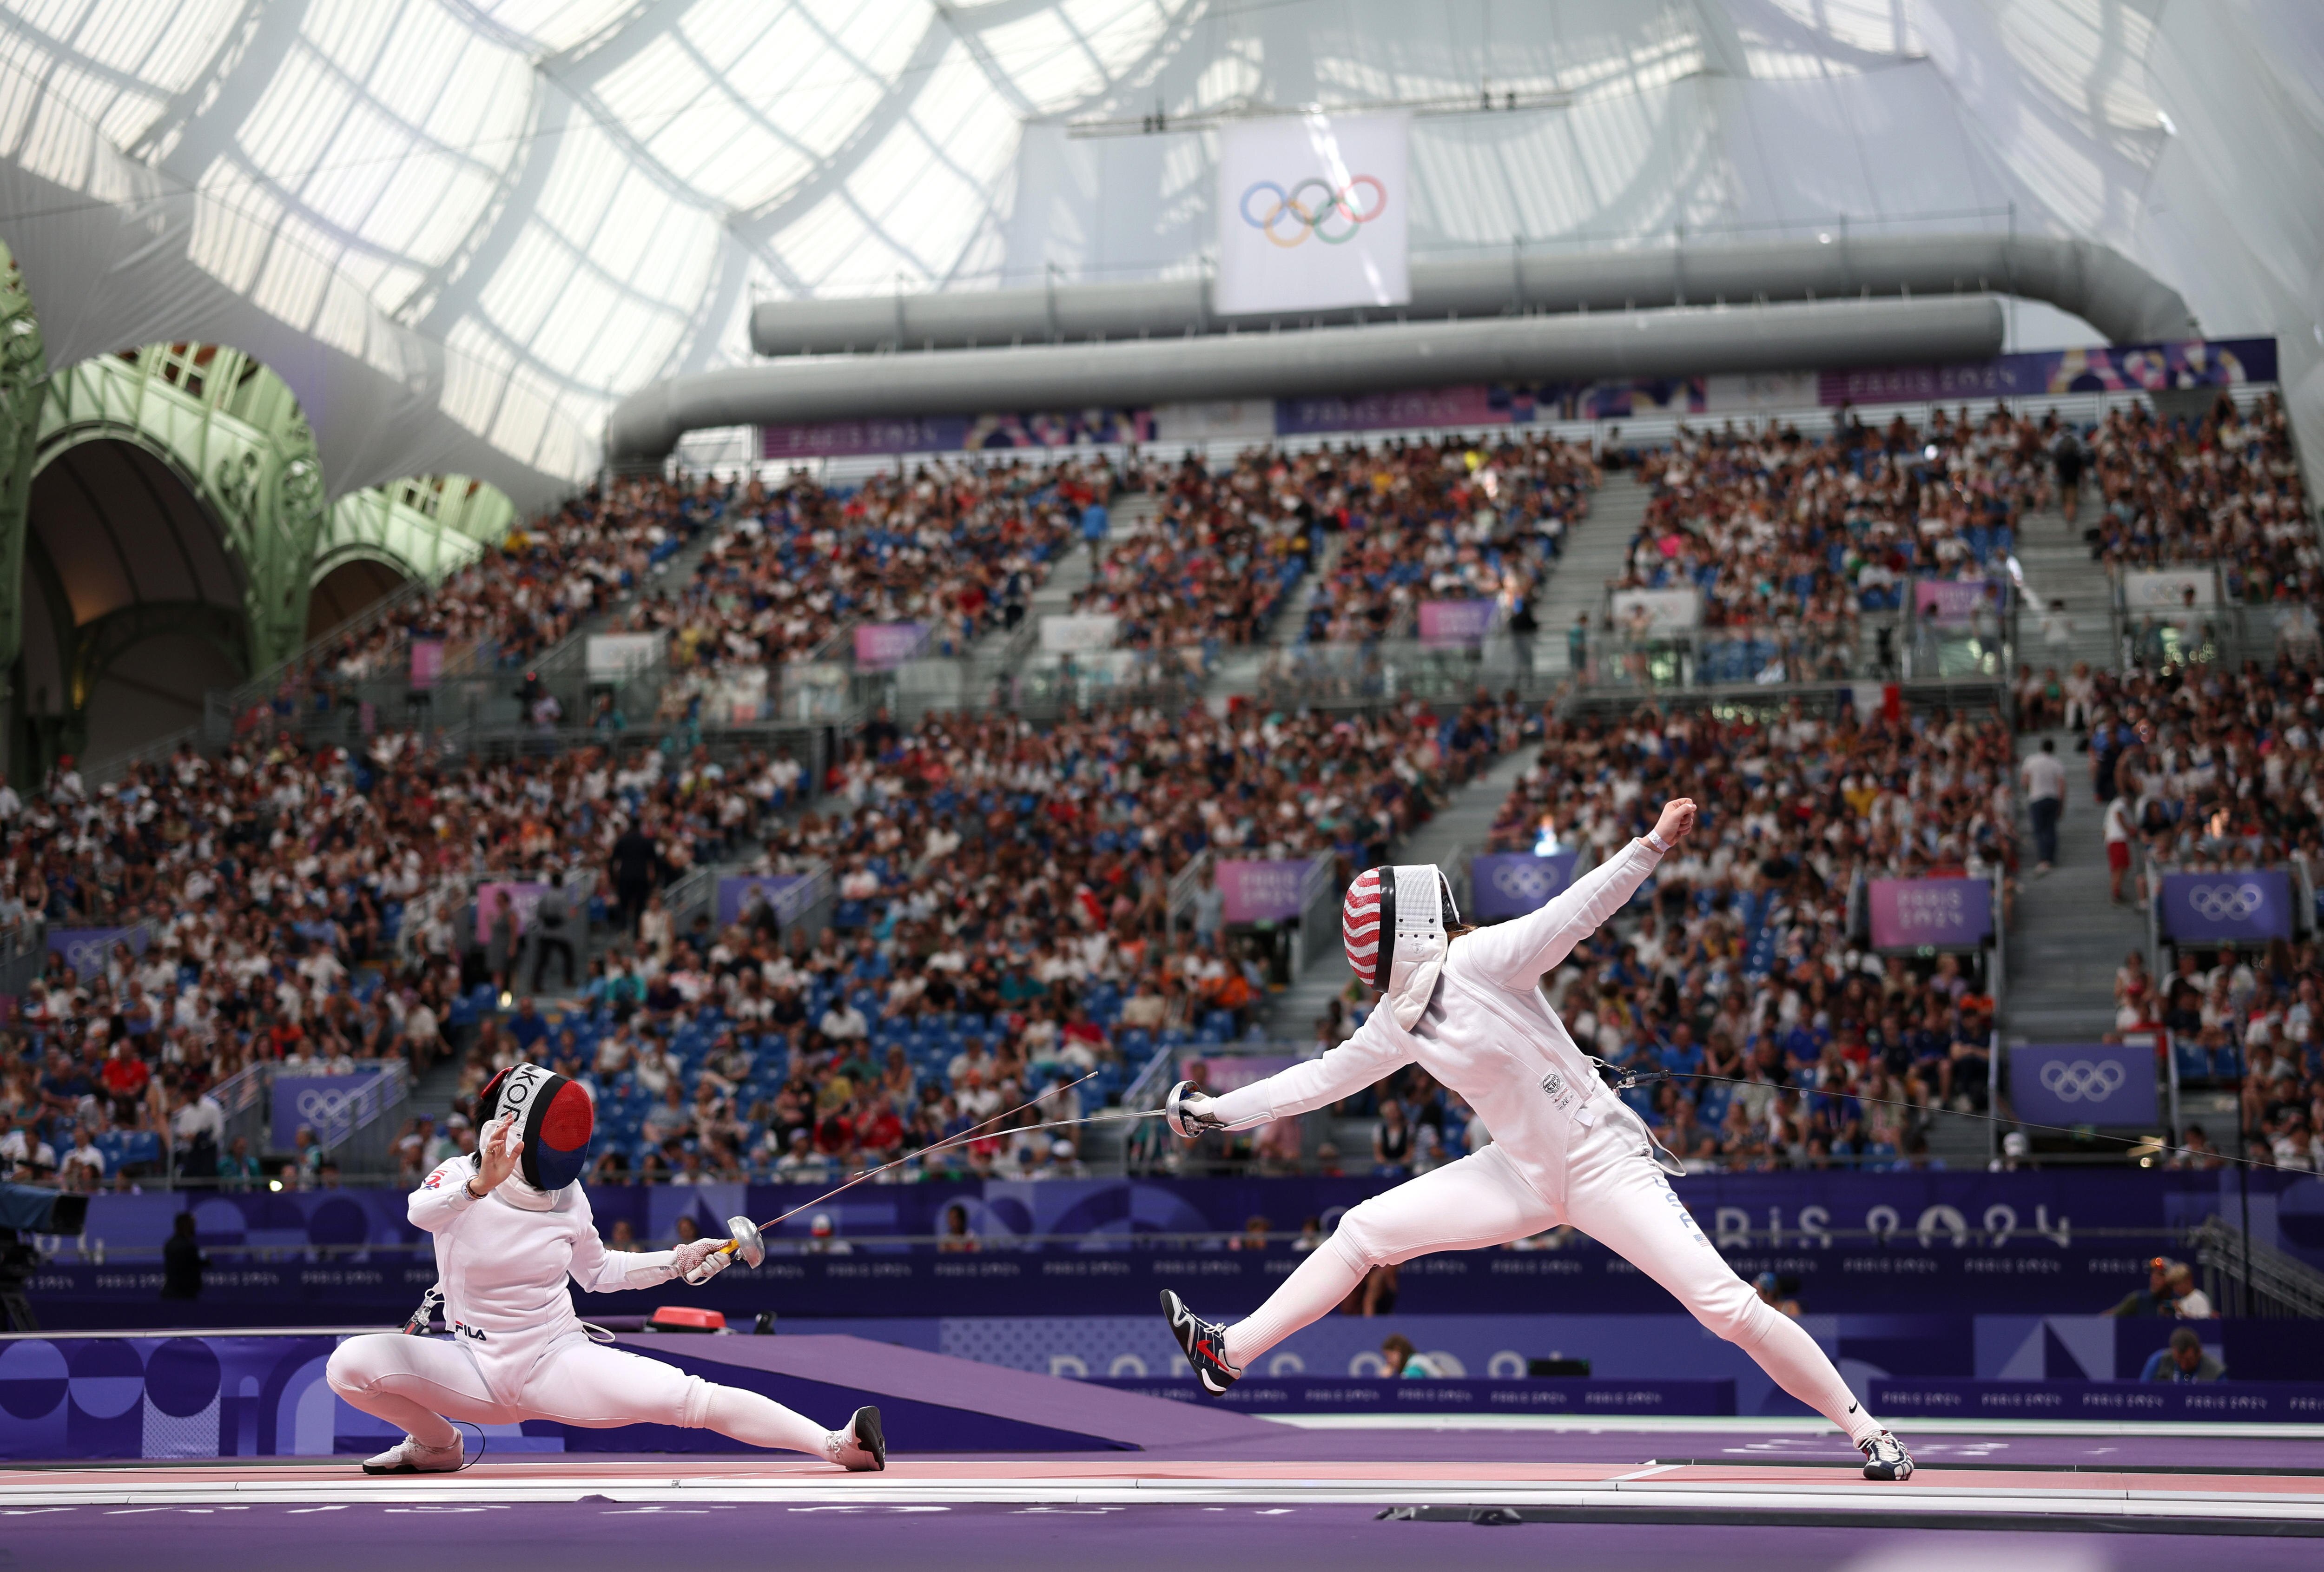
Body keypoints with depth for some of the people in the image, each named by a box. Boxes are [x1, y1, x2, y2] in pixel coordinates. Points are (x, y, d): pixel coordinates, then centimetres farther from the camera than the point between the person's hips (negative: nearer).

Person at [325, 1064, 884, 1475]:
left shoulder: (568, 1199, -3)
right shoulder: (457, 1178, -13)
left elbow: (596, 1272, 16)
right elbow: (421, 1213, -39)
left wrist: (677, 1262, 3)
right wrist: (479, 1186, -59)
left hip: (560, 1361, 0)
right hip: (477, 1370, 0)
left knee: (687, 1398, -23)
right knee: (349, 1364, -24)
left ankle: (838, 1445, -26)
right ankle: (436, 1444, 3)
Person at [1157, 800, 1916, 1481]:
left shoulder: (1477, 961, -17)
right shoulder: (1398, 1022, 5)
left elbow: (1575, 915, -27)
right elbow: (1321, 1079, 15)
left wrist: (1653, 844, -41)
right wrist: (1214, 1111, 14)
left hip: (1606, 1164, -7)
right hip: (1526, 1175, 7)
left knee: (1730, 1309, -14)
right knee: (1363, 1231, 3)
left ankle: (1863, 1428, -1)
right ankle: (1229, 1353, 10)